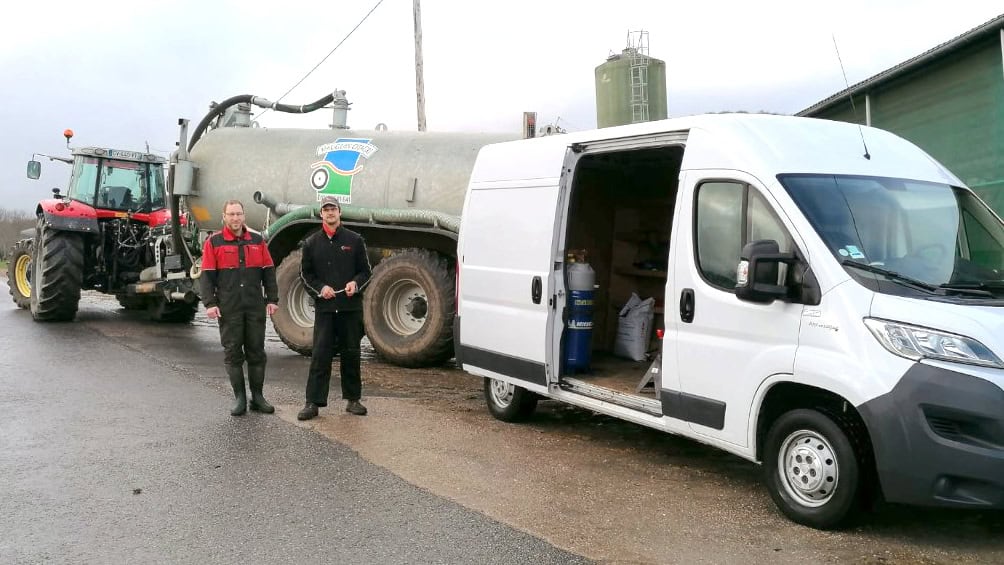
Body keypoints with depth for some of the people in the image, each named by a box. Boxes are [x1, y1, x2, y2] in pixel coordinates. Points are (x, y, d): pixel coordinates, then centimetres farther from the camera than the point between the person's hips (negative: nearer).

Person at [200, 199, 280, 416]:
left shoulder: (257, 241, 10)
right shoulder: (214, 242, 2)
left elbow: (268, 272, 10)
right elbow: (207, 276, -1)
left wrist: (272, 299, 4)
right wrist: (210, 303, -9)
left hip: (256, 307, 2)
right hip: (228, 309, -2)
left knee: (256, 351, 6)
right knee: (232, 352, 3)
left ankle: (257, 396, 15)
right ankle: (239, 398, 12)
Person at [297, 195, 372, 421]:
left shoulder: (354, 240, 6)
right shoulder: (311, 243, 8)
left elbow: (365, 270, 8)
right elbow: (305, 273, 10)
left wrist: (355, 283, -12)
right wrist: (320, 288, -7)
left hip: (351, 306, 0)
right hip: (324, 307, 0)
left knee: (351, 353, 7)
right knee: (320, 355, -4)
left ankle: (352, 400, 18)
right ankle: (313, 402, -1)